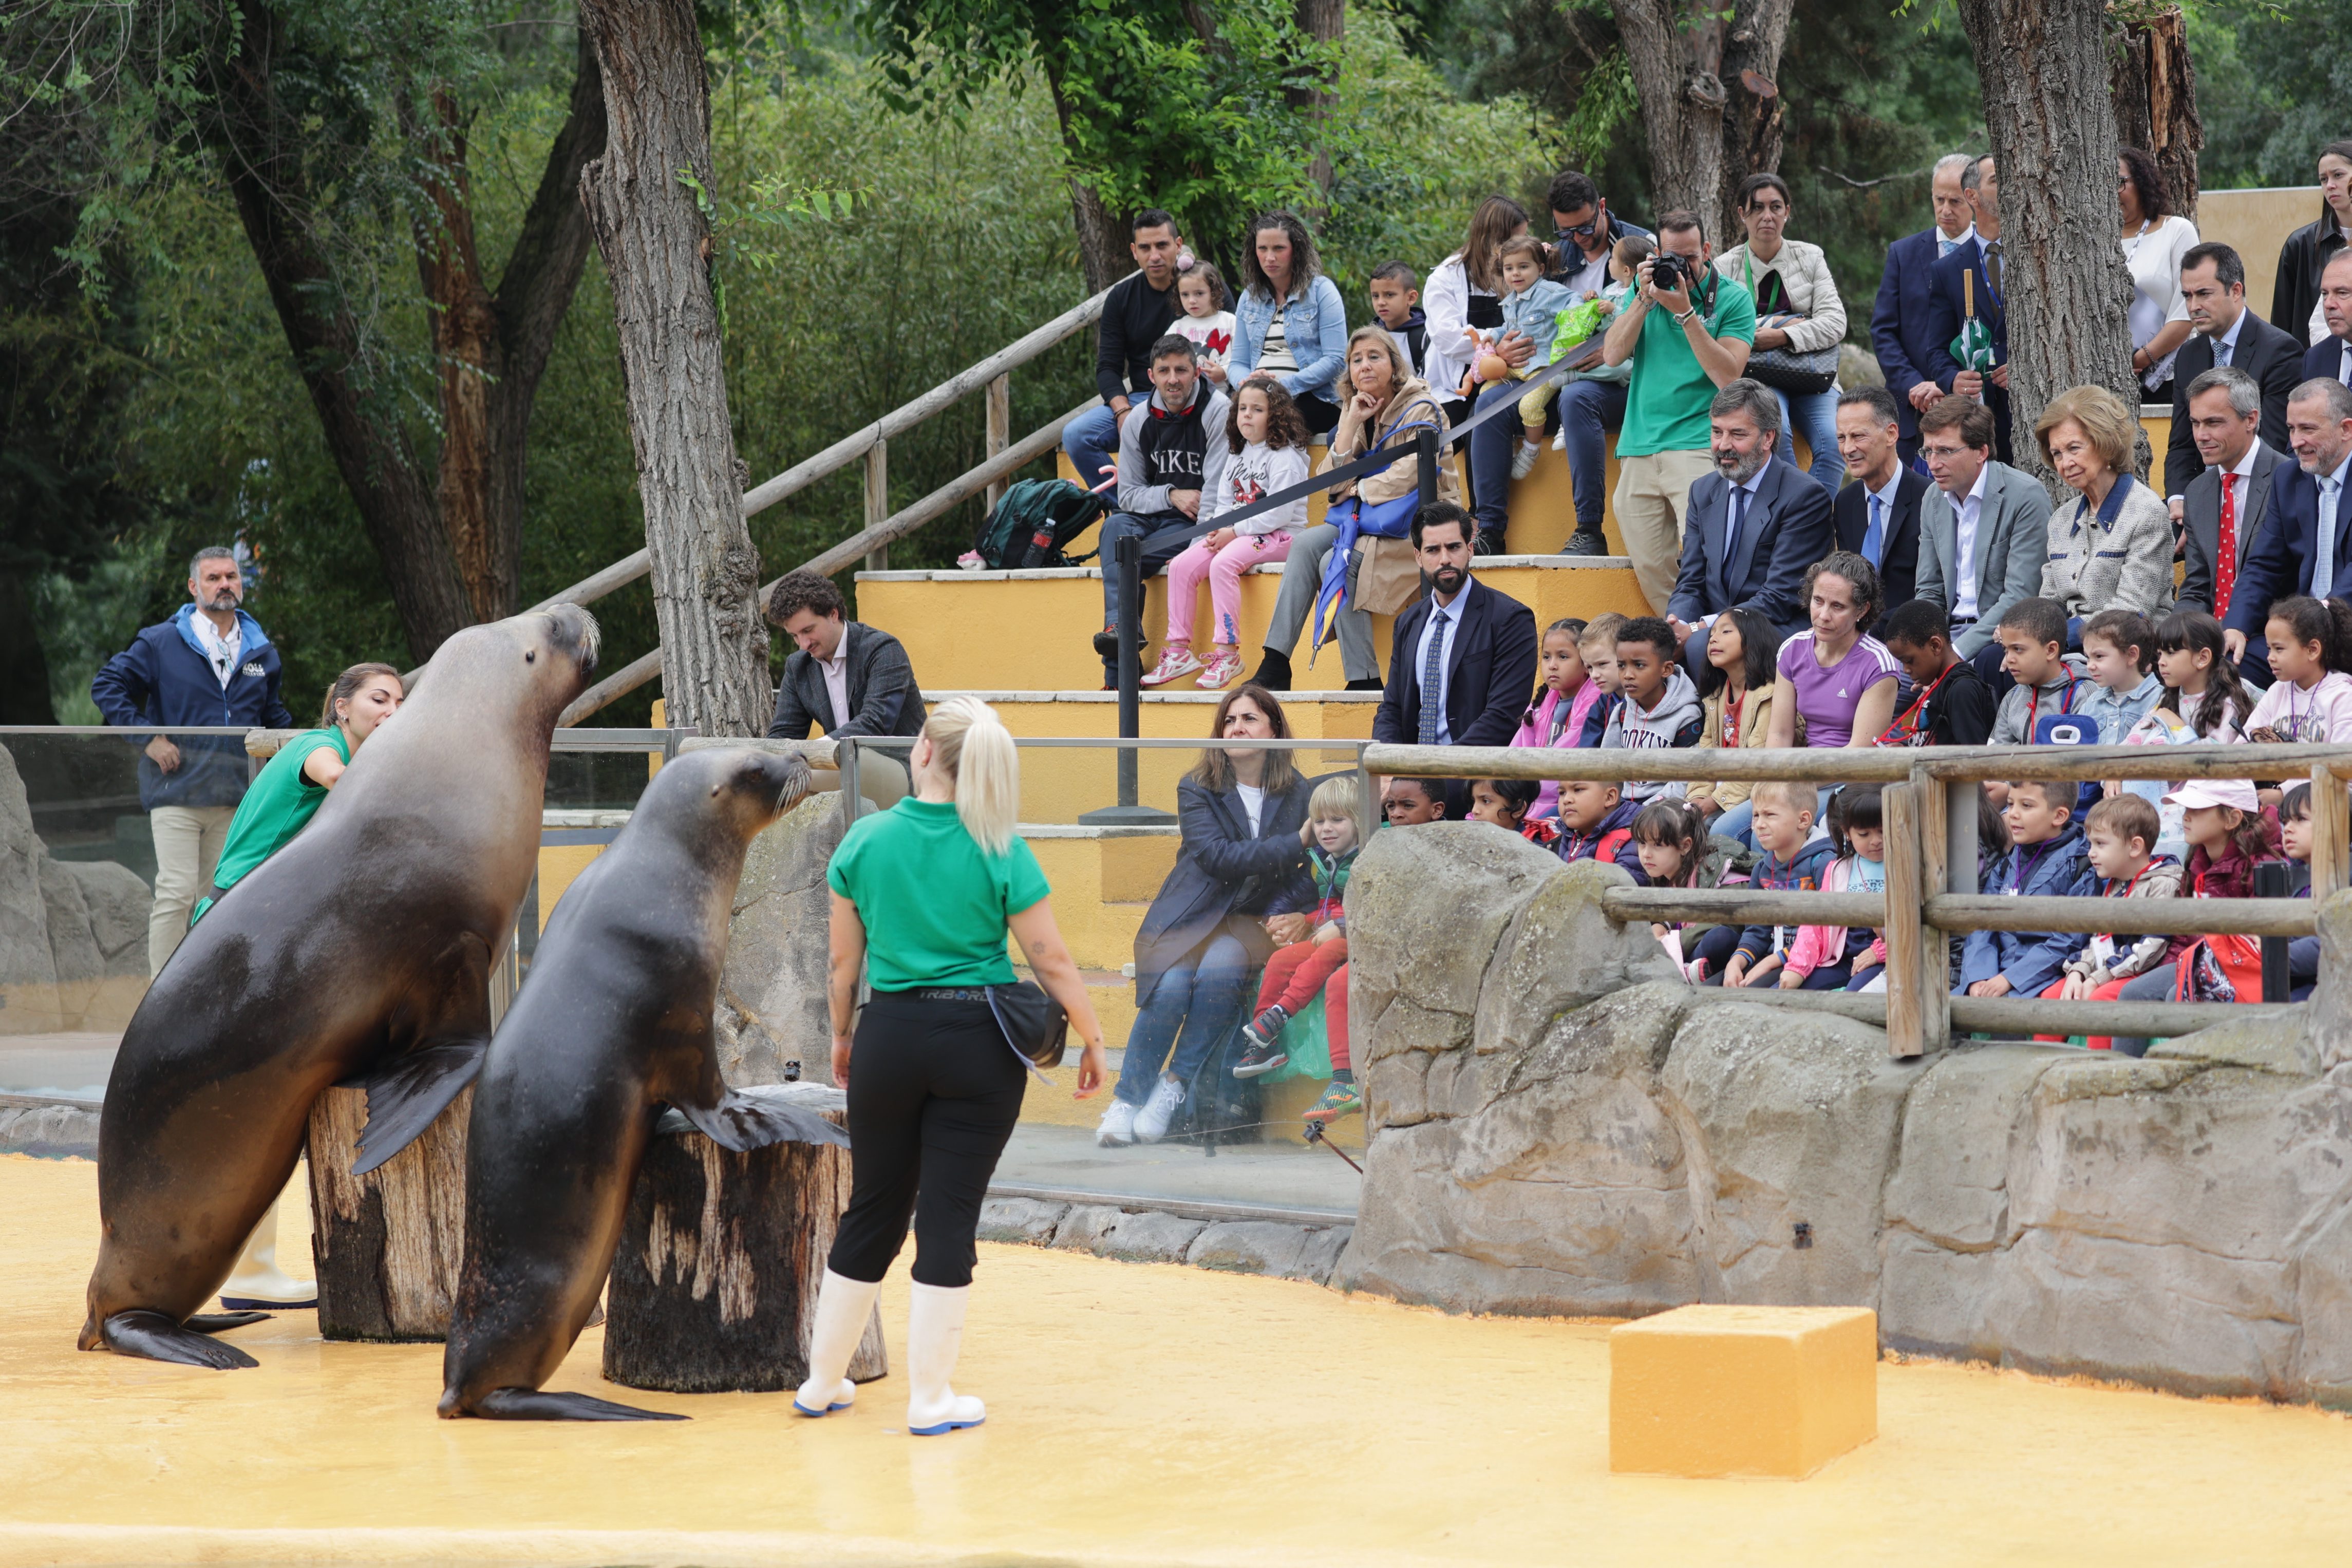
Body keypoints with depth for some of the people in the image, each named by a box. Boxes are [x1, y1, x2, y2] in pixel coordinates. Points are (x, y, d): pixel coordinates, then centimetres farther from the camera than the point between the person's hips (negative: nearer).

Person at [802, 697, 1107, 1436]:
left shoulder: (866, 840, -3)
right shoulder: (1000, 852, -9)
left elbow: (844, 962, 4)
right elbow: (1051, 961, -6)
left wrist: (842, 1035, 20)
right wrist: (1092, 1040, 7)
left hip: (889, 1034, 2)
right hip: (978, 1044, -2)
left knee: (872, 1209, 15)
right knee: (950, 1216, 2)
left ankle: (822, 1381, 25)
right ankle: (931, 1397, 7)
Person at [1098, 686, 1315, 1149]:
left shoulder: (1299, 796, 8)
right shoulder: (1197, 790, 3)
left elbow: (1315, 877, 6)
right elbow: (1220, 858, -13)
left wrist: (1301, 919, -16)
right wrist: (1296, 845, -17)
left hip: (1253, 922, 0)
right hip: (1191, 916, 0)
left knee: (1220, 968, -34)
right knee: (1172, 986, -30)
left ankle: (1177, 1085, -21)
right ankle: (1126, 1101, -17)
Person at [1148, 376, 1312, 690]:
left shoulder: (1285, 457, -10)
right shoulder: (1238, 454, 17)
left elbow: (1279, 513, -18)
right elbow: (1224, 501, 19)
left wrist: (1235, 532, -17)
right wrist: (1218, 528, -3)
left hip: (1279, 537, -8)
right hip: (1233, 534, 8)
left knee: (1222, 565, -33)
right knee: (1181, 566, -9)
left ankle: (1228, 651, -30)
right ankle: (1179, 650, -6)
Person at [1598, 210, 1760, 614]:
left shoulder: (1734, 298, 2)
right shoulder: (1648, 287, 15)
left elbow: (1728, 376, -10)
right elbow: (1613, 354, 4)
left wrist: (1685, 313, -14)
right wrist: (1645, 300, -7)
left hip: (1698, 445, -4)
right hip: (1639, 448, 4)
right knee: (1650, 567, 0)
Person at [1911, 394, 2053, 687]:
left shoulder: (2027, 498, -12)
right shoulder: (1933, 501, 11)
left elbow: (2019, 598, -17)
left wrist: (1956, 652, -23)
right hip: (1954, 630, 6)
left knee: (1987, 661, -38)